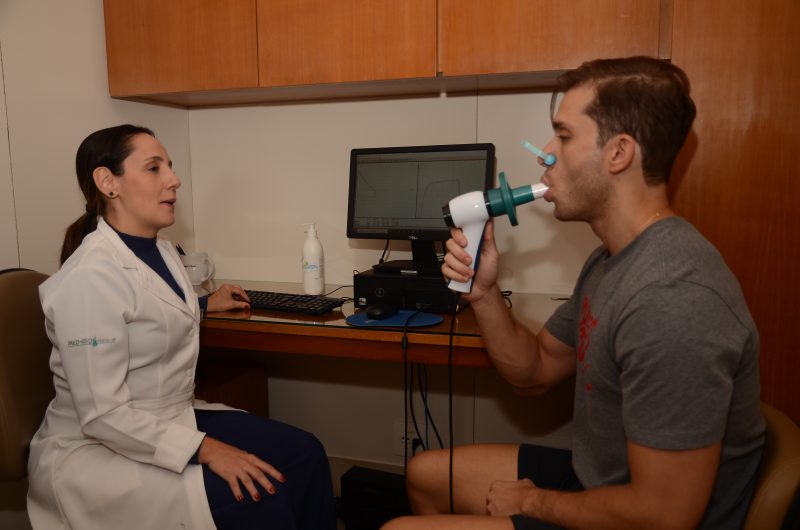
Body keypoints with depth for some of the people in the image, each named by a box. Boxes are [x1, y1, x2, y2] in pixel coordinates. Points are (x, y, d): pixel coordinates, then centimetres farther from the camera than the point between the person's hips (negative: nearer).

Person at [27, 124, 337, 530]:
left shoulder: (161, 250, 5)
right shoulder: (90, 277, -23)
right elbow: (104, 414, -25)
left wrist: (204, 306, 34)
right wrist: (205, 449, -26)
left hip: (171, 417, 8)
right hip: (99, 446, -8)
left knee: (304, 454, -8)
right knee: (262, 494, -23)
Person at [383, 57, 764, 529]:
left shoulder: (672, 299, -32)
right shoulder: (612, 260, 1)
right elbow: (534, 371, 7)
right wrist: (483, 292, -9)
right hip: (592, 474, 9)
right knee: (423, 474, 17)